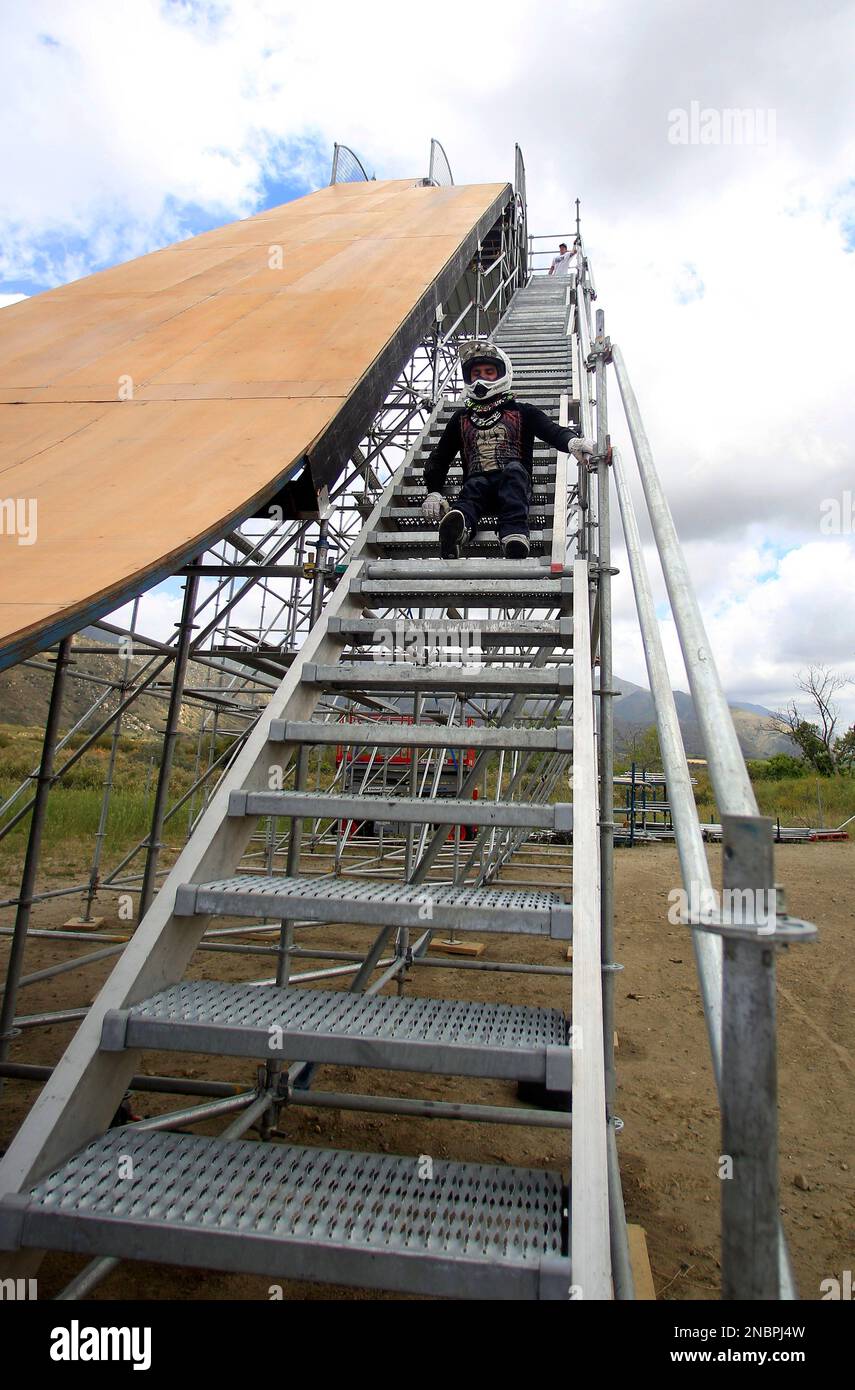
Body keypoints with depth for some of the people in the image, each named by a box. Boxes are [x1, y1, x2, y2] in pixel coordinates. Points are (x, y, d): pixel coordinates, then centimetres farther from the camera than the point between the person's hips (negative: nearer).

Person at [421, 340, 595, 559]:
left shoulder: (522, 412, 25)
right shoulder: (461, 418, 32)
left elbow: (553, 431, 8)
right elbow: (439, 457, 30)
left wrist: (571, 440, -18)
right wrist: (433, 492, 11)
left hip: (513, 480, -1)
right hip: (477, 482, 1)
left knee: (513, 469, -36)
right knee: (467, 499, -35)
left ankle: (515, 538, -60)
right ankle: (455, 530, -70)